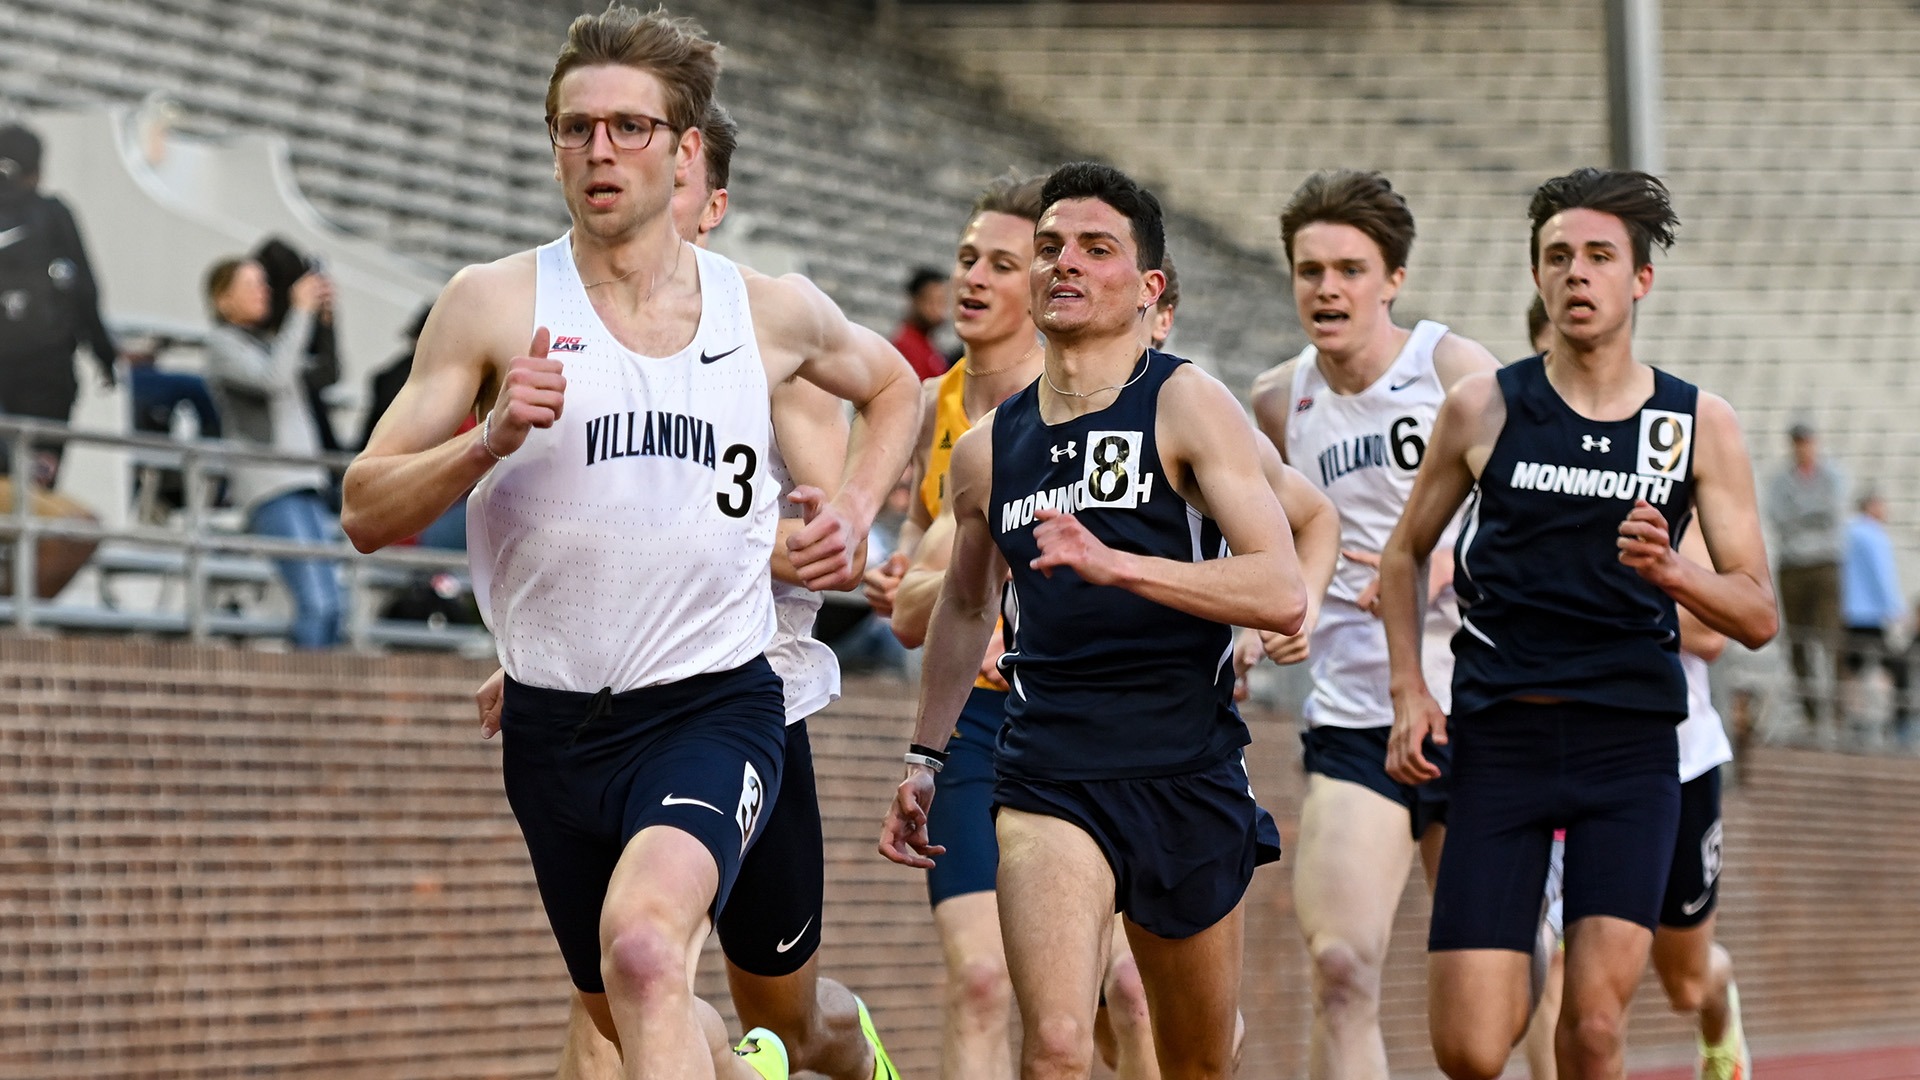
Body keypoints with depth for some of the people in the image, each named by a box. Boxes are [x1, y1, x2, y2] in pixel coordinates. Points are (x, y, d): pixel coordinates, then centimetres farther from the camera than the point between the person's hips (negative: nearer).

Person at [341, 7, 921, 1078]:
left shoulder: (771, 310, 3)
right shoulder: (494, 304, -2)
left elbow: (891, 386, 26)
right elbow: (368, 513, -4)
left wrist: (854, 515, 8)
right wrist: (491, 440, -22)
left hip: (713, 705, -2)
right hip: (554, 720, 2)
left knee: (643, 947, -31)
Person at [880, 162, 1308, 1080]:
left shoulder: (1186, 406, -5)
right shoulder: (987, 450, 8)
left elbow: (1282, 593, -16)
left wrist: (1115, 563, -27)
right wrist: (923, 756, 26)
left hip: (1189, 777, -1)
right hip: (1047, 779, 1)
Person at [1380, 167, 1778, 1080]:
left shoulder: (1699, 425, 4)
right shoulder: (1483, 408, 3)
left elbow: (1758, 616, 4)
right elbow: (1405, 551, 16)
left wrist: (1668, 570, -16)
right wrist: (1409, 690, 2)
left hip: (1631, 744, 0)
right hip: (1500, 739, 0)